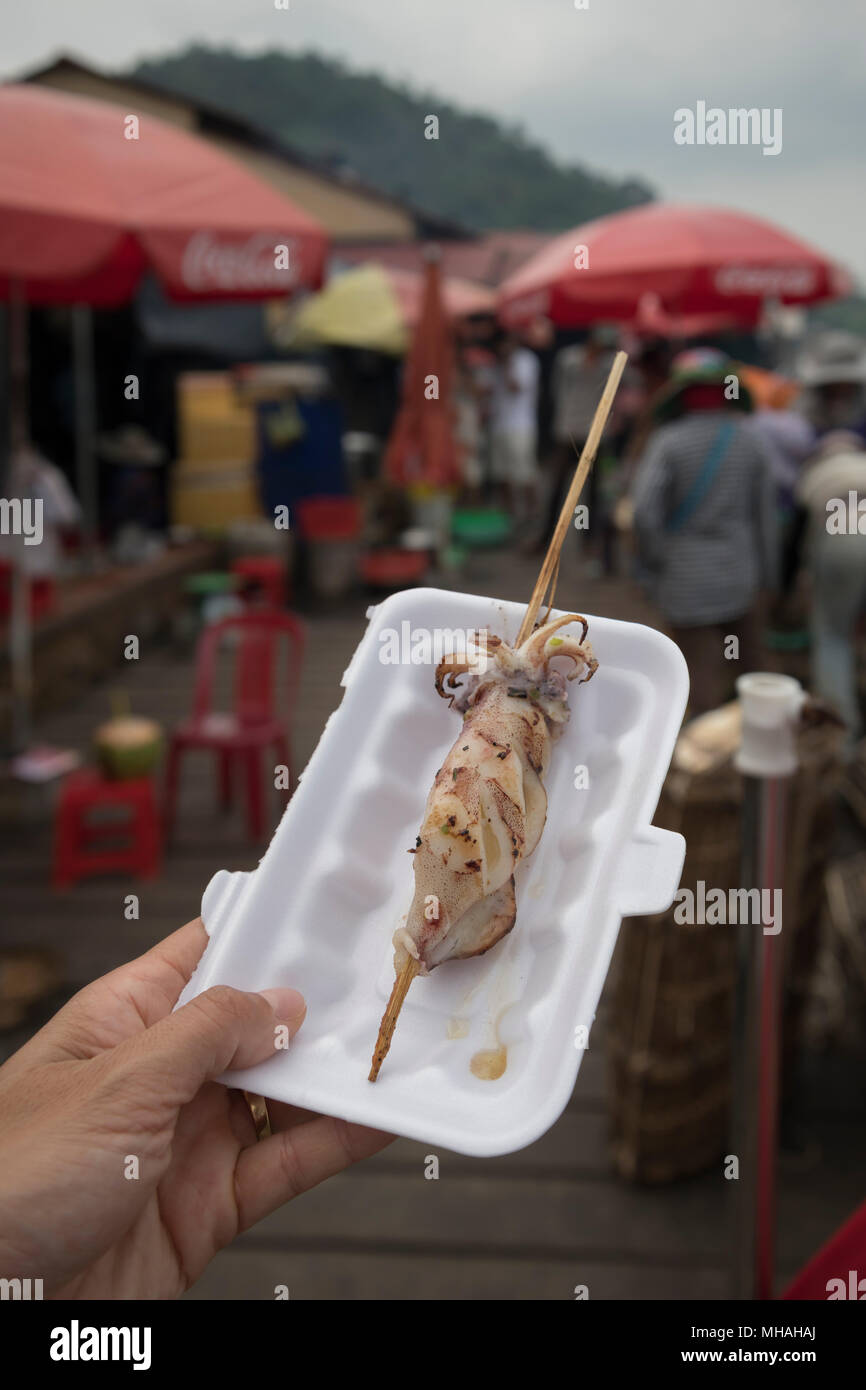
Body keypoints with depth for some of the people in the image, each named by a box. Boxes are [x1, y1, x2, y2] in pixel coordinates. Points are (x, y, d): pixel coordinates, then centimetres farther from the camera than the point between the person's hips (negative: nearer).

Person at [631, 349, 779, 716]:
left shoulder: (668, 441, -10)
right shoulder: (749, 442, 1)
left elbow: (644, 510, -20)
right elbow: (765, 514, 5)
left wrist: (654, 561, -5)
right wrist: (766, 573, 15)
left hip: (686, 578, -3)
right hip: (738, 574, 3)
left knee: (703, 670, 2)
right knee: (741, 662, 19)